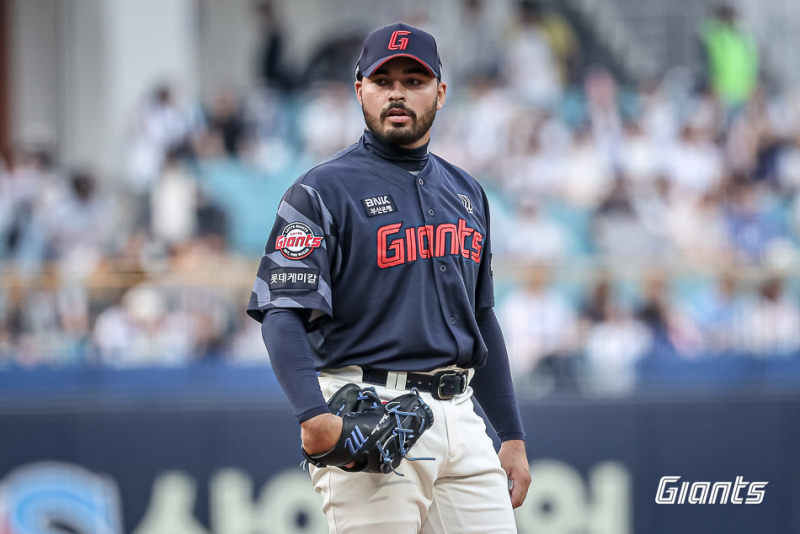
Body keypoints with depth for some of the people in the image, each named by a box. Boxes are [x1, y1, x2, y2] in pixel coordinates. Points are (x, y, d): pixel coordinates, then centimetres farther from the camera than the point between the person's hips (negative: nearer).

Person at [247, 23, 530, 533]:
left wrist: (513, 436, 18)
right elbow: (283, 314, -13)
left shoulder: (466, 193, 18)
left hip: (459, 415, 6)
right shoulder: (324, 190, -3)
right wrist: (314, 415, -30)